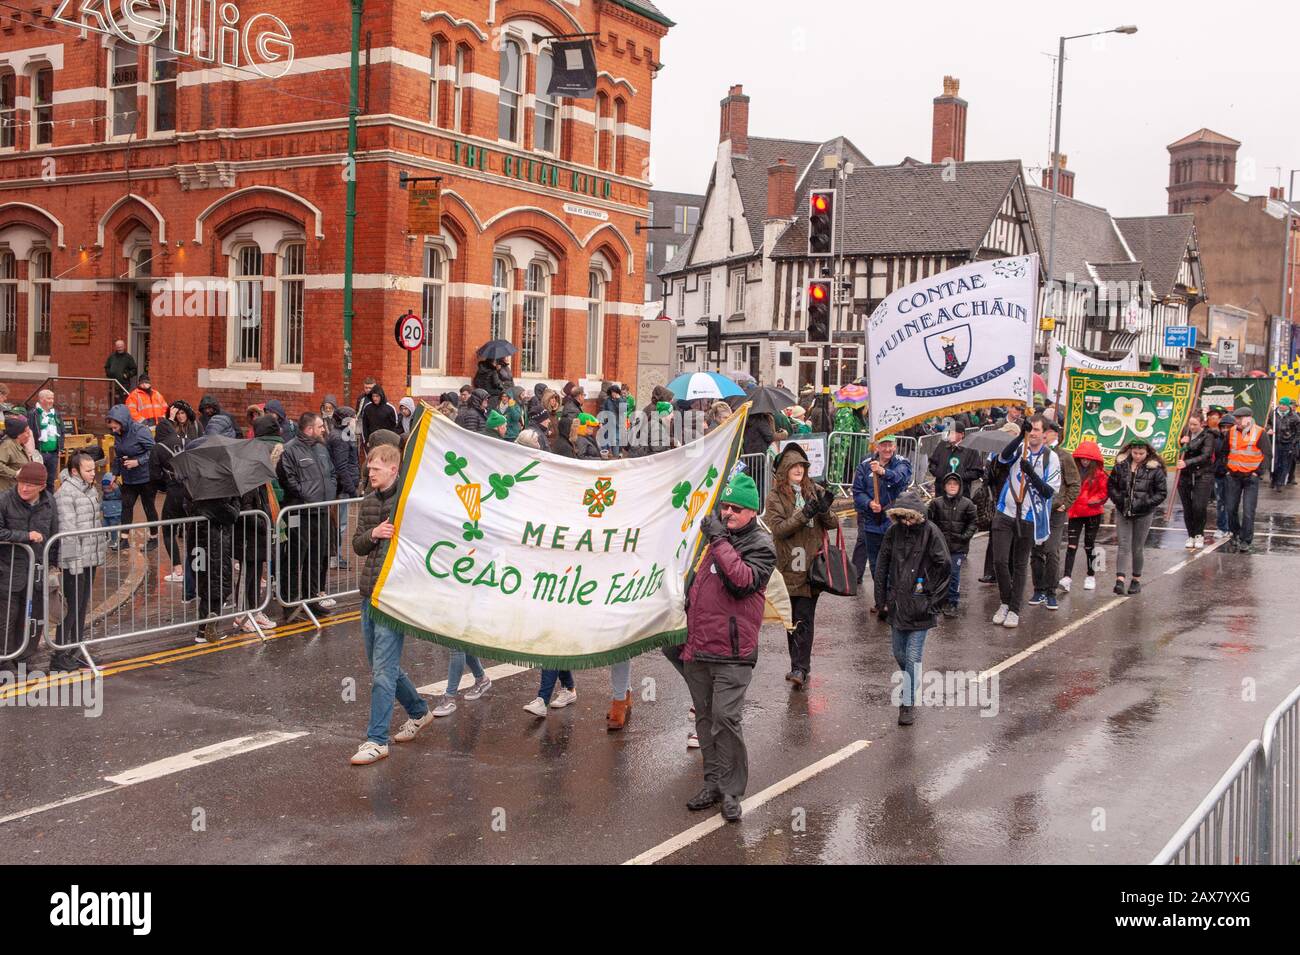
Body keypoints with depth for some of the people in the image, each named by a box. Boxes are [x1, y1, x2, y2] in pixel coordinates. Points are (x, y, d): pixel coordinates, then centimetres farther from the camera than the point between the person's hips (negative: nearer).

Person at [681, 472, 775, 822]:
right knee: (704, 717, 13)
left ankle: (731, 791, -1)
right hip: (697, 647, 7)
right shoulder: (713, 534, 15)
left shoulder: (760, 544, -5)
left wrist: (719, 540, -20)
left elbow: (743, 581, -24)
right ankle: (713, 783, 24)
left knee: (725, 717, -12)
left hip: (731, 650, -7)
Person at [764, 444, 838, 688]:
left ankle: (800, 668, -8)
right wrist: (805, 514, -21)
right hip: (788, 567, 0)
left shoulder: (814, 492, 7)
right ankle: (800, 665, 20)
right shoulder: (775, 497, 1)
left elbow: (833, 524, 5)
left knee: (804, 619, -7)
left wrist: (824, 510, -16)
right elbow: (778, 529, -11)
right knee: (792, 620, 9)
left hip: (811, 567, 0)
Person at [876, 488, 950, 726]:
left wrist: (933, 600, -9)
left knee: (913, 656, -2)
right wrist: (881, 599, 7)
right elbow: (883, 566, 8)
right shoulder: (894, 531, 1)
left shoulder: (931, 532, -11)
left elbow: (944, 566, -9)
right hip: (896, 603, 5)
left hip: (919, 605, -4)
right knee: (899, 653, 15)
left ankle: (909, 703, 6)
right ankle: (909, 686, 40)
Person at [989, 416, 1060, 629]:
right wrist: (1021, 434, -34)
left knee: (1020, 565, 8)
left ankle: (1014, 610, 17)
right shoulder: (1019, 448, 0)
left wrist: (1031, 472, -23)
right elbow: (1003, 457, -23)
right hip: (1004, 515, 1)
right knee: (1000, 561, -2)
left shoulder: (1051, 458, -3)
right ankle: (1005, 602, 18)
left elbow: (1049, 491, -8)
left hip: (1029, 519, -1)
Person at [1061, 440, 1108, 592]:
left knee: (1089, 545, 11)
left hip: (1093, 513, -1)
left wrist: (1093, 500, -13)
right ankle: (1067, 577, -13)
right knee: (1071, 545, -7)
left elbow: (1104, 492, -4)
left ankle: (1091, 576, 26)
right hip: (1075, 512, 1)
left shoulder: (1099, 473, -5)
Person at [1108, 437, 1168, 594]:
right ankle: (1120, 580, -12)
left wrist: (1146, 503, -13)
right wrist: (1119, 499, -7)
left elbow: (1162, 492, -2)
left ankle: (1136, 580, 20)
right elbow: (1111, 486, 8)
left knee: (1137, 548, 7)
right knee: (1124, 546, -5)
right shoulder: (1121, 465, 0)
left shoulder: (1154, 469, -5)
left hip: (1143, 514, -1)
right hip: (1123, 512, 1)